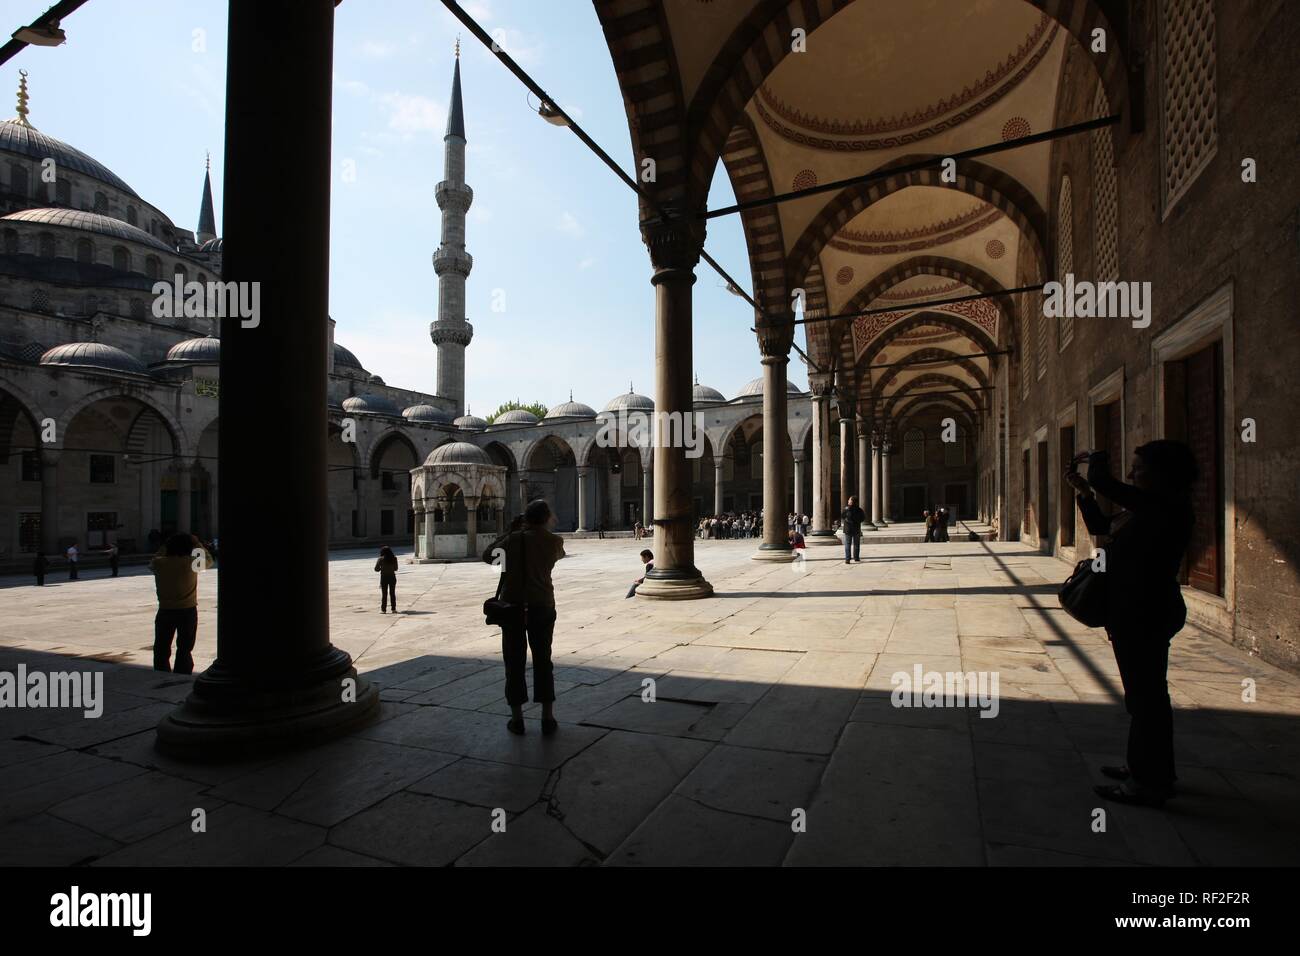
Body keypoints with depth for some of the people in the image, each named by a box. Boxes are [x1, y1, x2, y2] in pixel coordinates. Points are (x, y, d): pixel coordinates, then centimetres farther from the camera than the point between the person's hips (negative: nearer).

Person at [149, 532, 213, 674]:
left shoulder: (159, 563, -9)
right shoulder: (191, 562, -14)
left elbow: (151, 564, 15)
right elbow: (209, 561, 6)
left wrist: (164, 548, 14)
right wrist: (197, 544, 10)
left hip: (165, 611, 1)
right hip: (188, 611, -1)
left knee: (161, 650, 14)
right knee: (184, 649, 10)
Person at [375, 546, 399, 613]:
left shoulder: (381, 559, -8)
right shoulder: (394, 558, -1)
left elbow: (376, 569, -5)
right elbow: (396, 568, 6)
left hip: (384, 577, -2)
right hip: (392, 577, 2)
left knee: (384, 594, 4)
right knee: (392, 593, 10)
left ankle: (383, 610, 5)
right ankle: (394, 609, 11)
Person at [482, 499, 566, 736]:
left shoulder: (514, 539, -5)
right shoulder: (554, 541, -3)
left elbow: (488, 555, 7)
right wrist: (546, 529, 18)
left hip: (513, 606, -1)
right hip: (542, 606, 1)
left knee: (515, 661, 9)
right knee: (543, 661, 11)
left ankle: (517, 719, 14)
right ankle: (548, 719, 12)